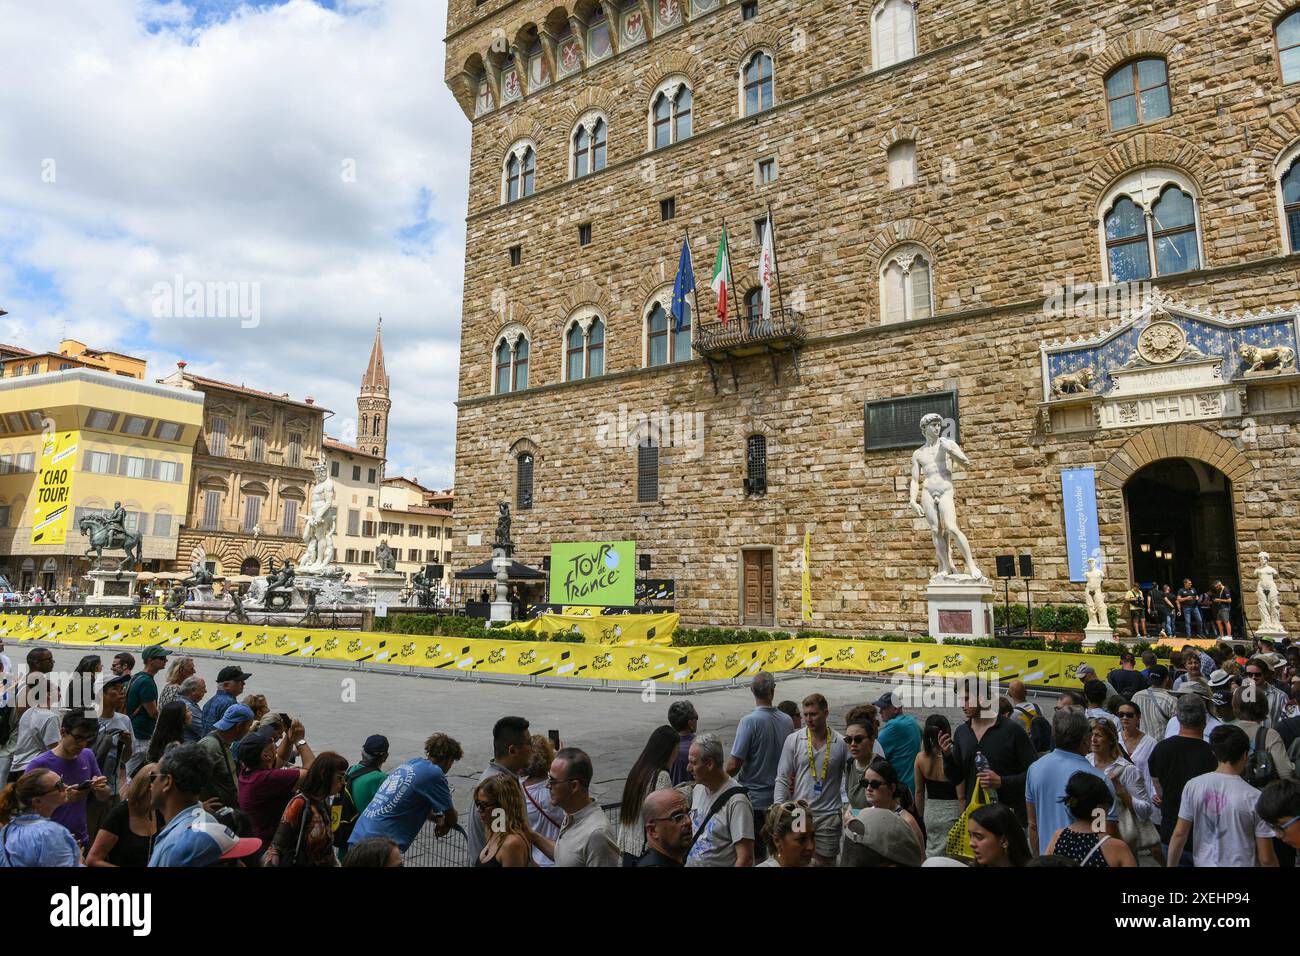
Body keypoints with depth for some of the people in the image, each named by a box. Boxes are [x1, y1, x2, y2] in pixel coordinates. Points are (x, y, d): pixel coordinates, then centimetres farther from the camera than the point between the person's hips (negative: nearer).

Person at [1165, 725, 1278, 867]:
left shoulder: (1193, 786, -10)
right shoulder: (1254, 798, -16)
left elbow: (1179, 834, -5)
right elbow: (1266, 858, -12)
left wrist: (1171, 865, 7)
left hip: (1203, 863, 2)